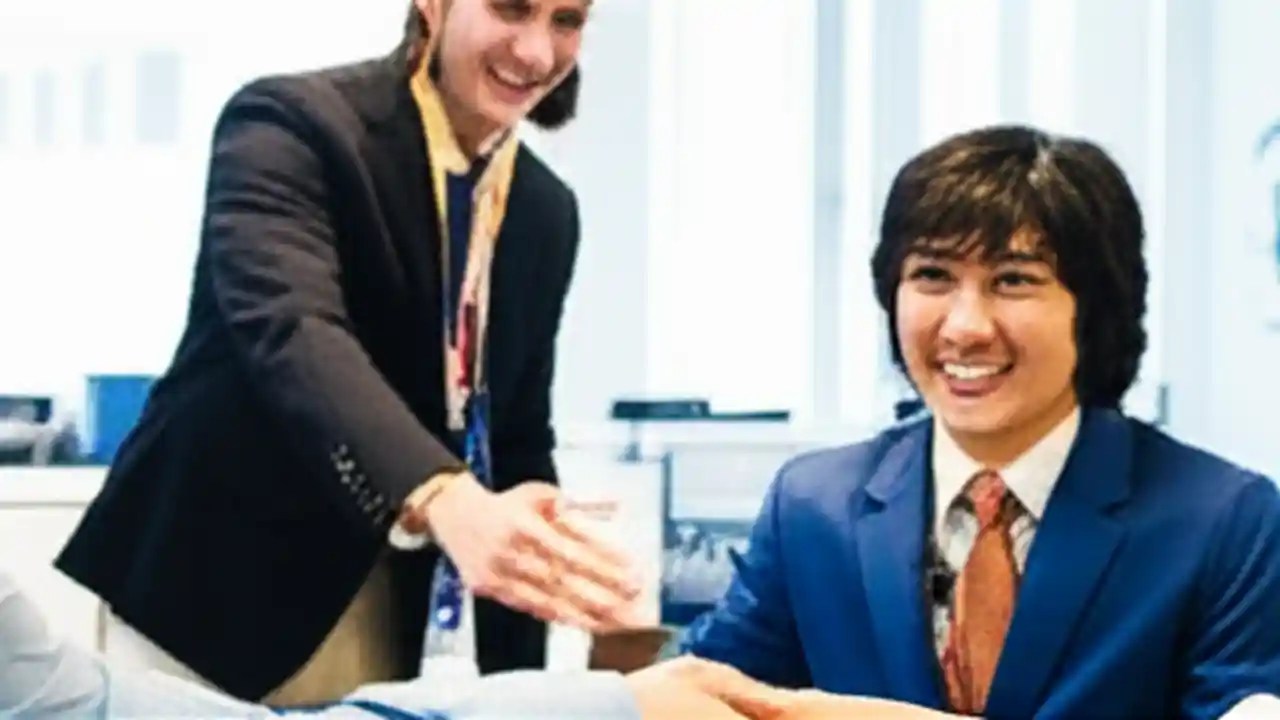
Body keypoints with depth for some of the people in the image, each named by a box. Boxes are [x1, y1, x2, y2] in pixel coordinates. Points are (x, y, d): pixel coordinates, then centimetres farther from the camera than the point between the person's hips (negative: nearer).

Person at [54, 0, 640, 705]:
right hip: (206, 603, -5)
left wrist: (516, 676, 6)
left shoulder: (548, 213, 6)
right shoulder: (291, 124, -14)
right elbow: (291, 329, -32)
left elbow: (517, 436, 12)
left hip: (387, 633, 6)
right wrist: (444, 500, -50)